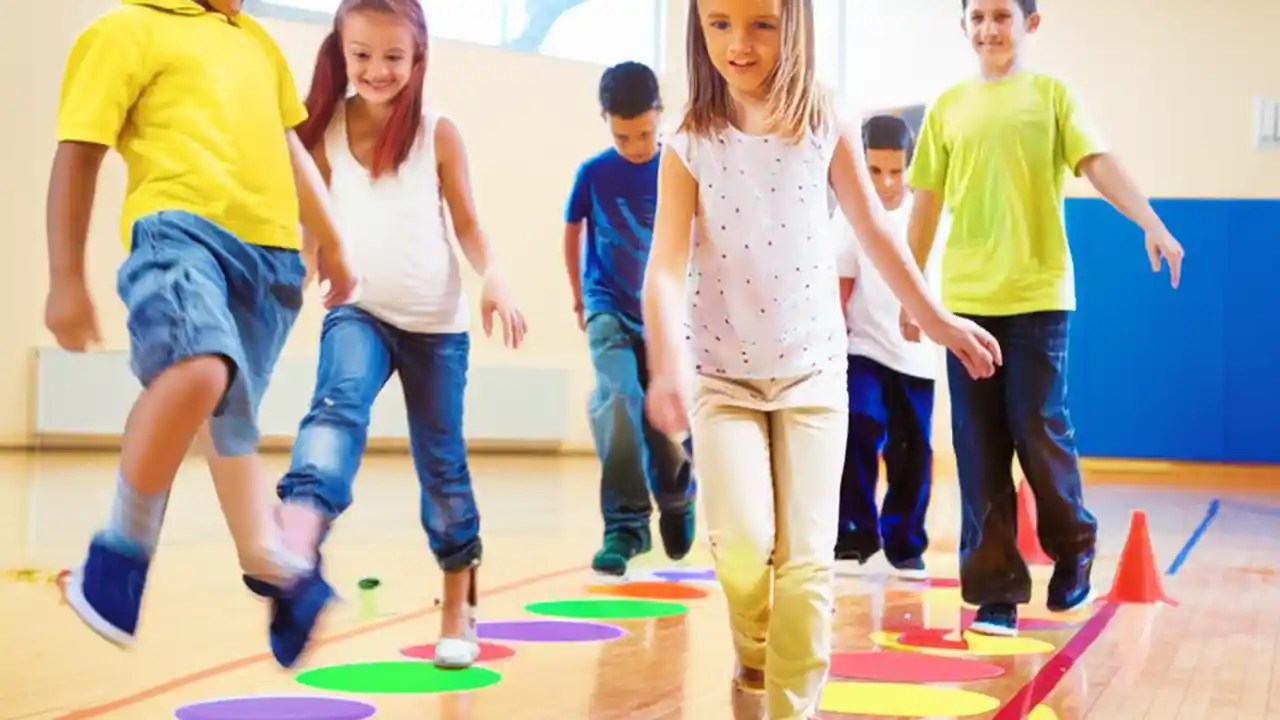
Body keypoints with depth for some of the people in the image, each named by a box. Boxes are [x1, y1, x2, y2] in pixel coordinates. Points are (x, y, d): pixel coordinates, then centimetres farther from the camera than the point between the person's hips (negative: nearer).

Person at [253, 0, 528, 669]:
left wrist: (494, 280, -16)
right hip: (358, 311, 0)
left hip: (436, 321, 0)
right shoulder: (325, 131, 0)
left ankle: (458, 608, 24)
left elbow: (467, 223, 1)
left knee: (441, 462, 8)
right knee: (337, 406, -30)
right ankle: (294, 549, -54)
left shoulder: (438, 133, -3)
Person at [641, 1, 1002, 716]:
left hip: (813, 372, 1)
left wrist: (939, 320, 16)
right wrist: (669, 365, -32)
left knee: (807, 559, -3)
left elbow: (875, 233, 8)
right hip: (722, 376, -1)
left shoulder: (827, 128, -4)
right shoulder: (689, 147, -8)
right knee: (742, 544, -13)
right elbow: (667, 266, -16)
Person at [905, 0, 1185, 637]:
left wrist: (1152, 224, -25)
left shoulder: (1051, 96, 3)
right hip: (965, 298, 3)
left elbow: (1099, 164, -9)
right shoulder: (948, 108, 10)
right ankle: (995, 587, 9)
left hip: (1038, 294, -2)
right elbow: (927, 202, 13)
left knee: (1038, 428, -5)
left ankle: (1074, 546, 22)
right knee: (979, 445, 2)